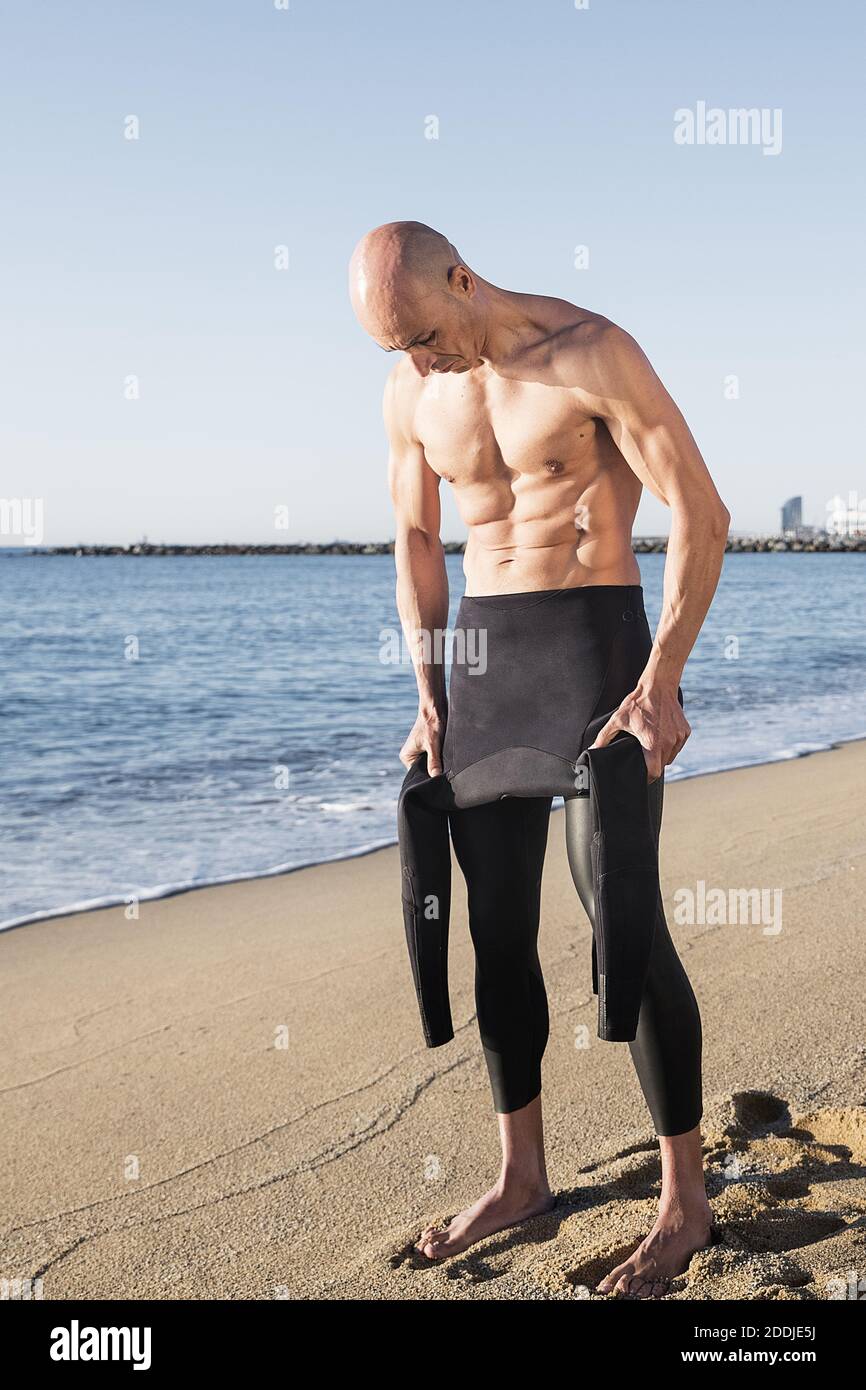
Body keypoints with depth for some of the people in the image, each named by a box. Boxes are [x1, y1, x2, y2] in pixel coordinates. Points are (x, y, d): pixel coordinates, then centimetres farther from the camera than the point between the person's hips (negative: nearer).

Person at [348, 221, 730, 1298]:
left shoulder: (593, 354, -12)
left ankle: (684, 1201, 8)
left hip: (594, 641, -6)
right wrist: (431, 698, 7)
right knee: (495, 927, 7)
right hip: (479, 651, 6)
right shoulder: (410, 391, 6)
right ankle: (521, 1177, 22)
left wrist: (659, 681, -20)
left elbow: (702, 514, -13)